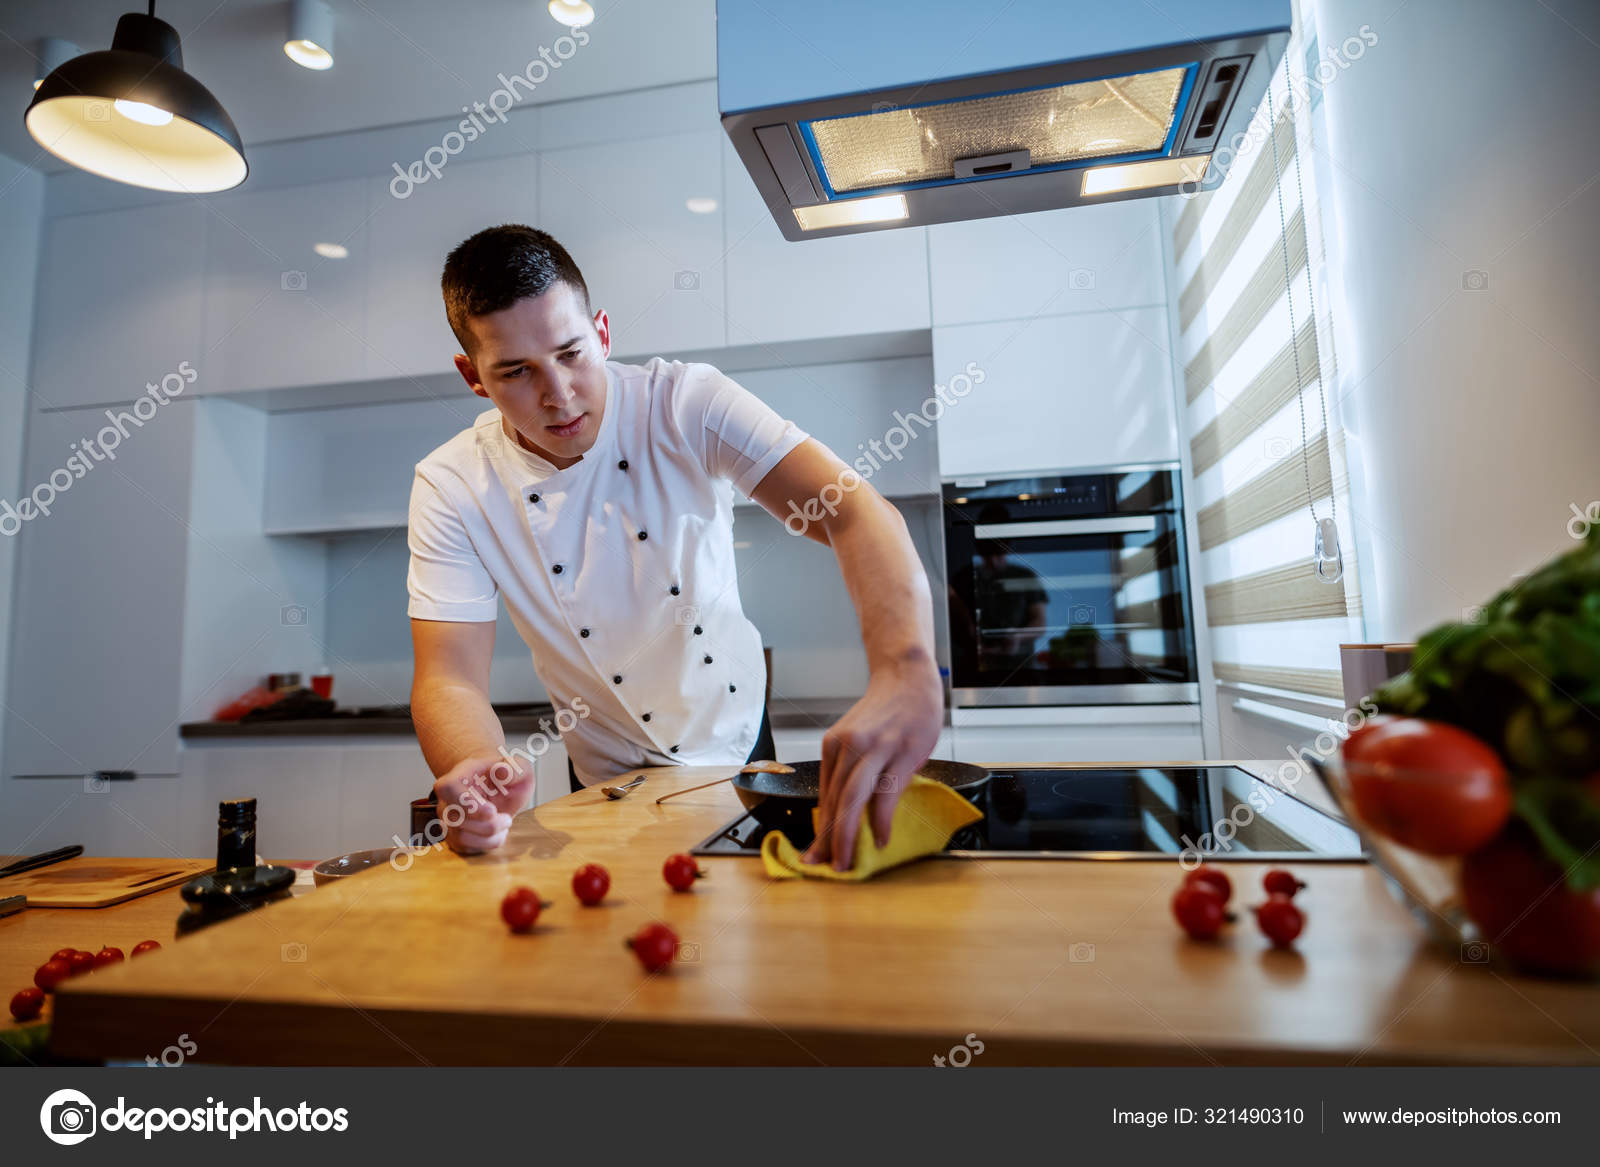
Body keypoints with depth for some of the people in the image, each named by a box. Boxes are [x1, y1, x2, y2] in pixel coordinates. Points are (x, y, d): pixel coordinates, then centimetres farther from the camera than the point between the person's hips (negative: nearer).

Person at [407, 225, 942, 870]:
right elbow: (449, 675, -19)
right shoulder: (450, 490, -15)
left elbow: (857, 514, -34)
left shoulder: (686, 405, -21)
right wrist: (477, 770, -43)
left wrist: (906, 675, -53)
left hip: (740, 744, 0)